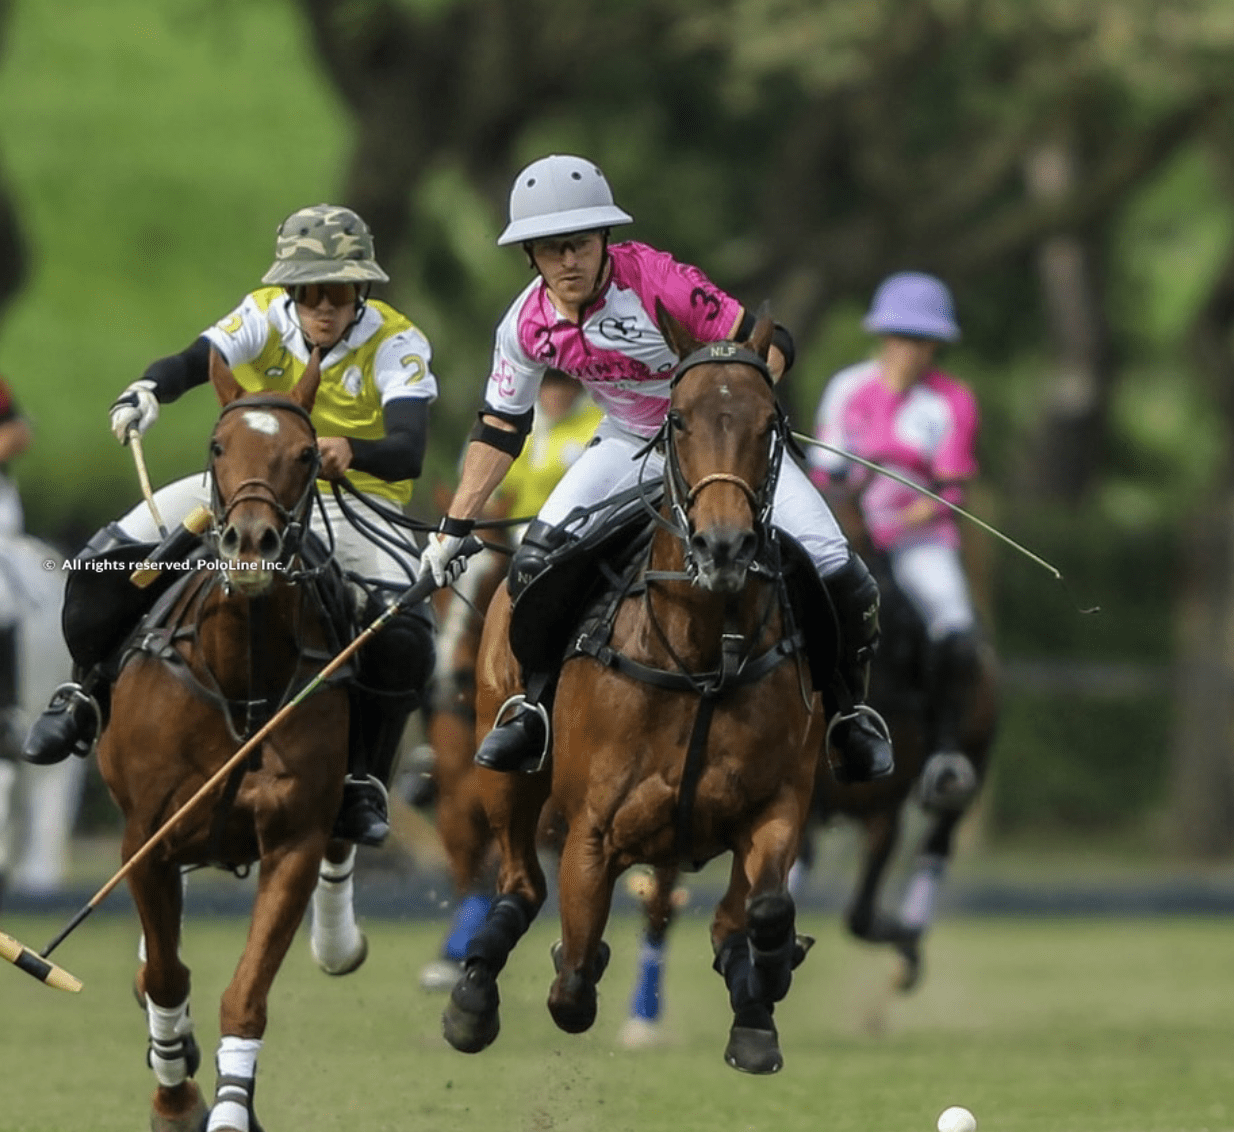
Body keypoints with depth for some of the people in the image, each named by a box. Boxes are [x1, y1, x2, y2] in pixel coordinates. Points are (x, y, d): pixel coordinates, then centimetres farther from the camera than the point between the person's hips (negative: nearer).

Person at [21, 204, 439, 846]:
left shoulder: (396, 345, -15)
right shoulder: (266, 316, -7)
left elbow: (408, 454, -29)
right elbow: (193, 362, -25)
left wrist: (349, 451, -52)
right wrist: (146, 391, -48)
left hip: (353, 501, -2)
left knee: (404, 636, -31)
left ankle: (364, 783, -8)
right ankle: (87, 695, 12)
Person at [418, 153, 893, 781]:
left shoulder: (654, 278, -29)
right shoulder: (528, 325, -14)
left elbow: (768, 344, -28)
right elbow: (499, 428, 0)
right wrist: (453, 529, -1)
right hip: (632, 446, 3)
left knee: (837, 574, -17)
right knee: (536, 563, -18)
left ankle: (849, 710, 9)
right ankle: (537, 710, 3)